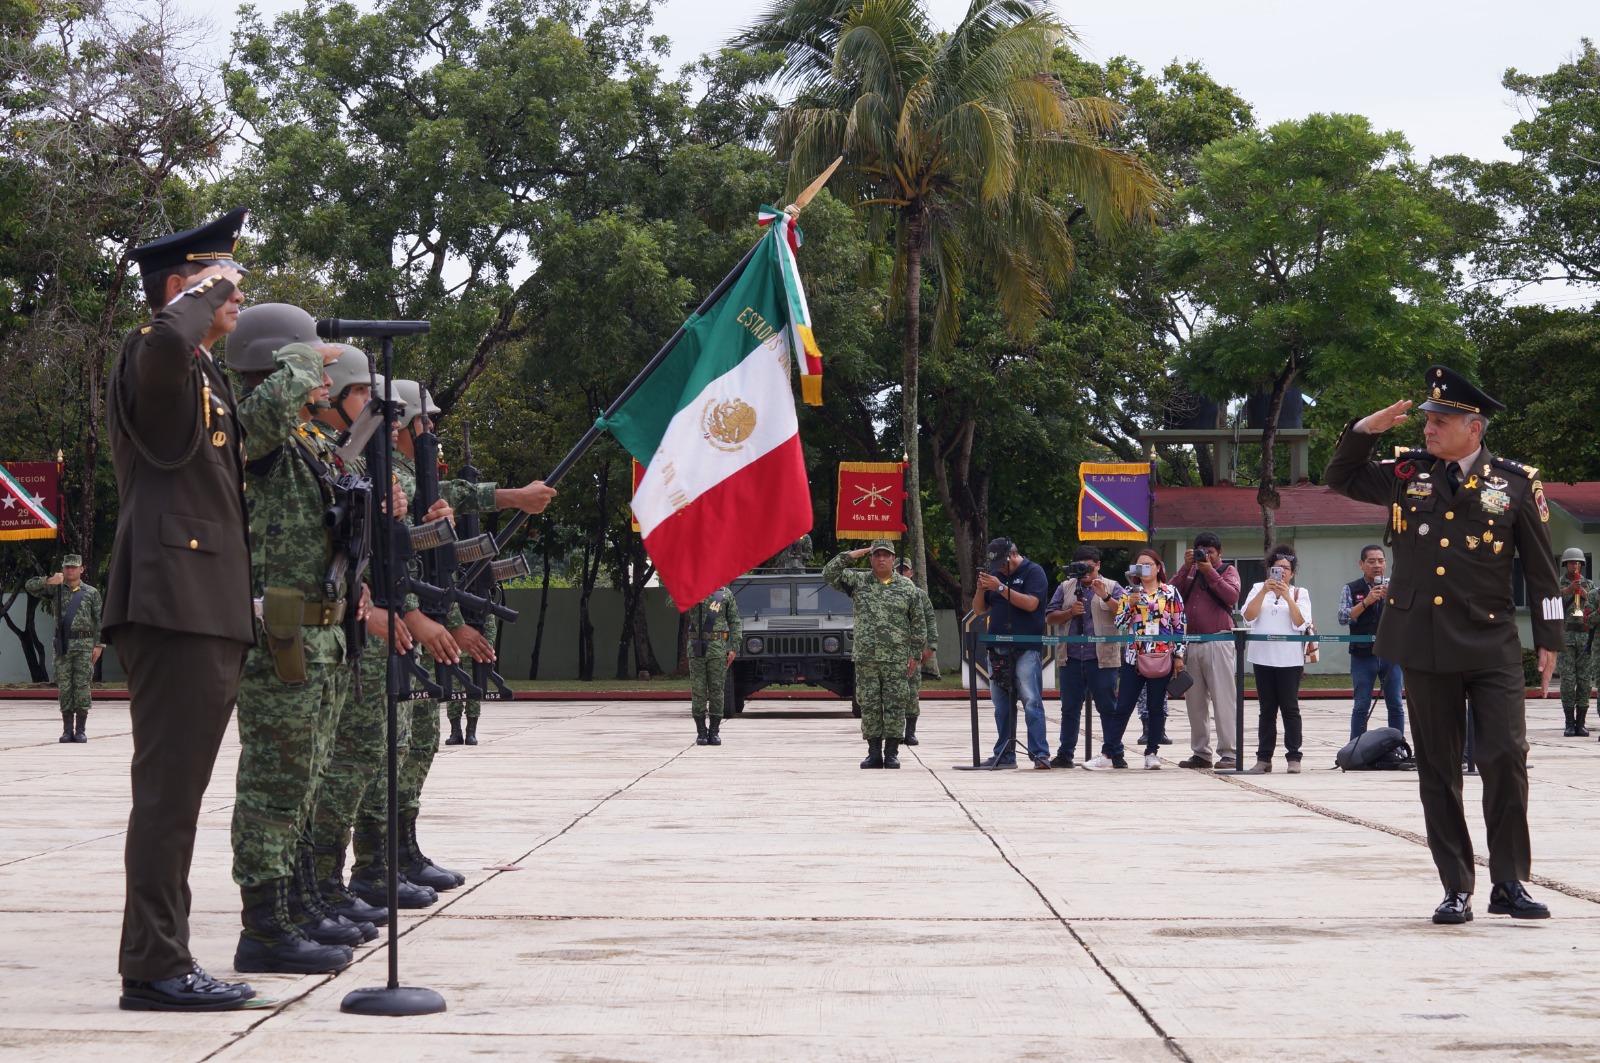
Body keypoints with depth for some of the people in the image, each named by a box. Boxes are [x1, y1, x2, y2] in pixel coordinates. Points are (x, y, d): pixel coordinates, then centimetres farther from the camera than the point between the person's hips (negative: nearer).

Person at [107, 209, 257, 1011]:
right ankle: (153, 967, -9)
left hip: (212, 612, 10)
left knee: (177, 791, 10)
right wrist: (207, 289, -13)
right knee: (168, 788, -10)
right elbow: (169, 340, -33)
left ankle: (162, 959, 14)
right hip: (173, 606, -10)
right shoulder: (150, 359, -6)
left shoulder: (211, 382, 25)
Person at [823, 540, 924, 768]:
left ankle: (892, 753, 3)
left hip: (897, 659, -1)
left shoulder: (907, 587, 6)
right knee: (869, 706, 3)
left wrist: (915, 655, 1)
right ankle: (874, 753, 8)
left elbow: (917, 624, 7)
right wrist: (850, 556, -3)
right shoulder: (858, 582, 9)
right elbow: (828, 575, 1)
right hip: (865, 657, 1)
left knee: (895, 706, -2)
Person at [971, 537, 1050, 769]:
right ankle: (1004, 755, 12)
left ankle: (1040, 755, -13)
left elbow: (1031, 603, -15)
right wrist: (981, 589, -2)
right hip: (998, 650, 6)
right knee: (1002, 705, 7)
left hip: (1026, 650, -6)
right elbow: (979, 609, 18)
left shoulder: (1033, 572, -1)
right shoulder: (995, 575, 17)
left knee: (1031, 702, -11)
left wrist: (1001, 588, -17)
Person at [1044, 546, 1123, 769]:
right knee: (1070, 709, 6)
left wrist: (1106, 598, -19)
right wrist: (1070, 612, -7)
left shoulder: (1111, 588, 6)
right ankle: (1065, 754, 10)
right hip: (1070, 659, 3)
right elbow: (1049, 617, 10)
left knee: (1108, 708, 0)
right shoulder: (1065, 588, 15)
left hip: (1101, 659, -3)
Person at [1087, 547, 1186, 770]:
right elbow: (1119, 624, 4)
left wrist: (1178, 656, -1)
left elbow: (1180, 625, 4)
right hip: (1134, 658, 1)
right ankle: (1107, 754, -2)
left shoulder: (1171, 593, 4)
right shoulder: (1129, 592, 8)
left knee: (1157, 707, 4)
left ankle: (1152, 753, 12)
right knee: (1123, 707, -1)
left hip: (1162, 658, -1)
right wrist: (1130, 605, -13)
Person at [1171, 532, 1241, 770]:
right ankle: (1200, 753, 14)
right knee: (1194, 700, 7)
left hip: (1217, 642, -5)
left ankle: (1229, 754, -9)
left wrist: (1210, 571, -12)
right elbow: (1174, 592, 5)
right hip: (1191, 642, 5)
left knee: (1223, 699, -8)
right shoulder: (1191, 572, 18)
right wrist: (1186, 567, -2)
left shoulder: (1227, 571, 7)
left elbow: (1232, 595, -11)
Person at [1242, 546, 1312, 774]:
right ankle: (1264, 758, 4)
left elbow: (1301, 624, -4)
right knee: (1267, 708, 4)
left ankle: (1293, 757, -4)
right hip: (1263, 657, 2)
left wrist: (1287, 597, -13)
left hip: (1290, 658, -2)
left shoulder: (1299, 593, 8)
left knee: (1290, 707, -6)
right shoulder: (1258, 589, 11)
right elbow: (1249, 616, -3)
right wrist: (1264, 591, -11)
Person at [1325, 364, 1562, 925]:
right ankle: (1457, 889, 12)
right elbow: (1340, 477, 18)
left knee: (1506, 759, -11)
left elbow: (1541, 569, 4)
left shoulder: (1516, 483, 0)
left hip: (1492, 646, -3)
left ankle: (1509, 883, 1)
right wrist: (1366, 430, 0)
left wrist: (1549, 640, 2)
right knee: (1437, 771, 5)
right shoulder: (1408, 474, 6)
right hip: (1425, 645, 3)